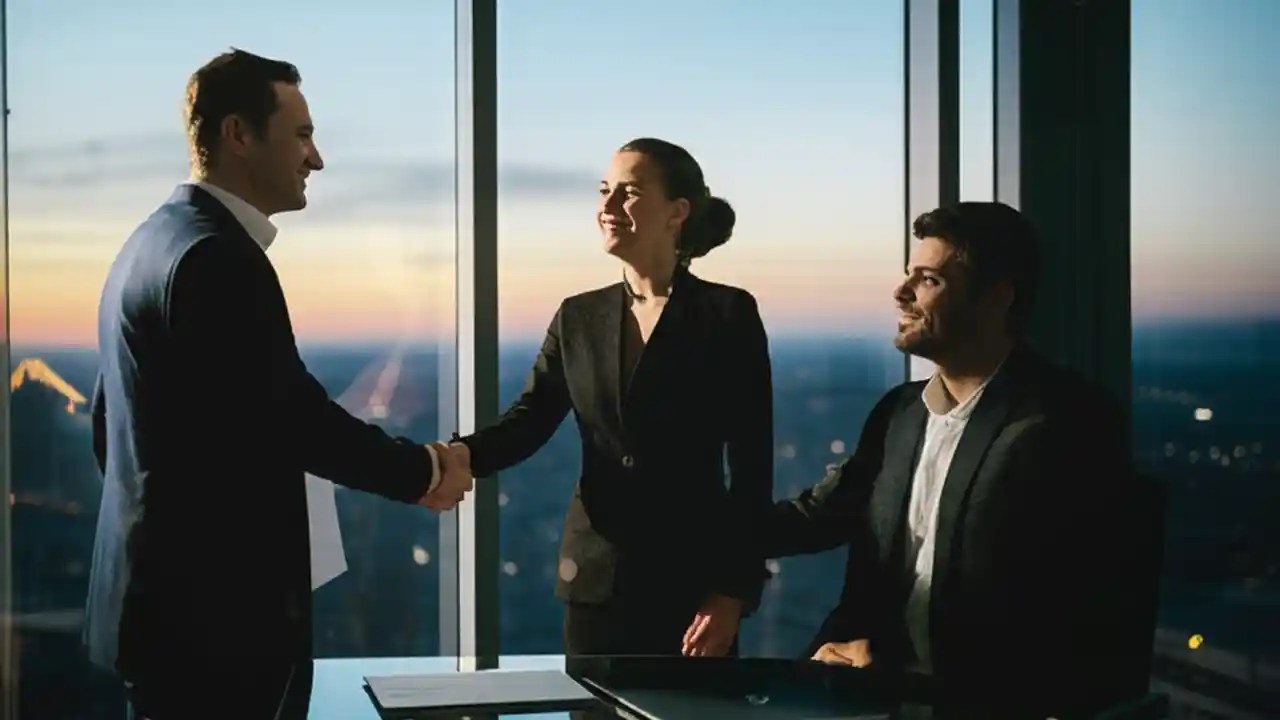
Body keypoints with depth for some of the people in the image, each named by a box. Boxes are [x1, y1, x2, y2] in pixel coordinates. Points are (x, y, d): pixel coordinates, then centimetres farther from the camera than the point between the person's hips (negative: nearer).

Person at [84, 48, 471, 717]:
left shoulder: (153, 240, 13)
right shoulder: (216, 258, -18)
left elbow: (110, 421, 19)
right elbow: (296, 418, -19)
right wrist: (424, 472, -5)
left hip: (164, 596, 10)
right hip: (212, 610, -10)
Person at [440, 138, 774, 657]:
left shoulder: (727, 313, -3)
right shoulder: (579, 317, 9)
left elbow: (753, 467, -5)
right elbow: (530, 419, -1)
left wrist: (733, 591, -10)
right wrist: (464, 454, -23)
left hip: (692, 579, -3)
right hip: (597, 578, 4)